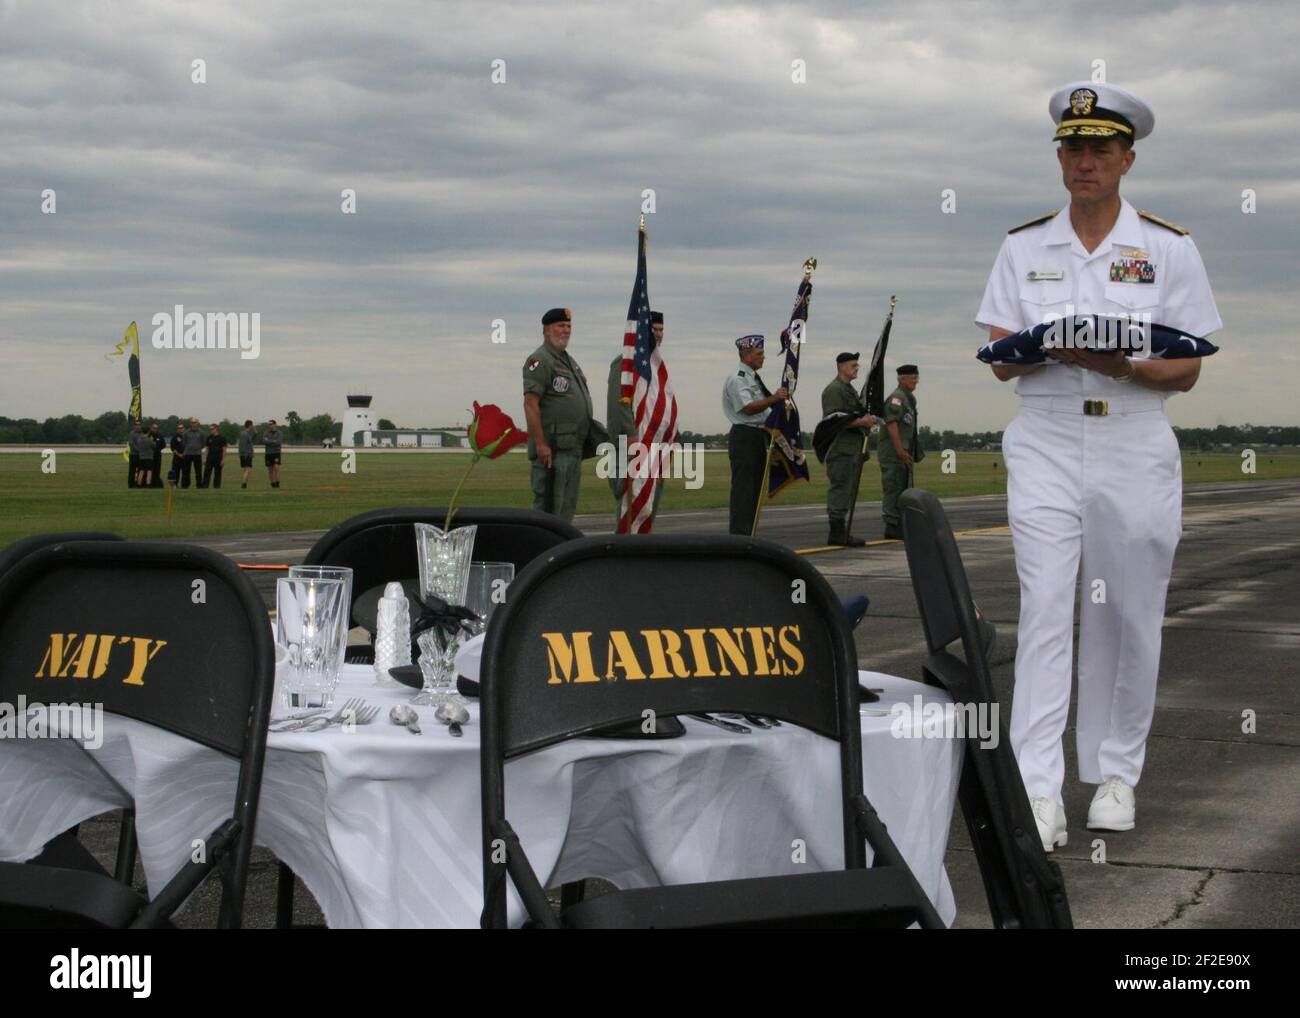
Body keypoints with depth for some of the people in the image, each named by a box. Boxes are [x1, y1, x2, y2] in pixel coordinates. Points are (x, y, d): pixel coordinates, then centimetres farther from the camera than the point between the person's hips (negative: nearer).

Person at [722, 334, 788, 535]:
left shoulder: (754, 378, 18)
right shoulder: (737, 379, -11)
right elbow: (748, 407, -21)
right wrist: (773, 399, -25)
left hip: (759, 436, 10)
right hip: (744, 437, -10)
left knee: (755, 488, 11)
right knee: (743, 488, -11)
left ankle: (748, 534, 15)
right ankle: (738, 534, -12)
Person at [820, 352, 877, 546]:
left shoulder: (851, 390, 21)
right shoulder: (833, 390, -11)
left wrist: (866, 421, 11)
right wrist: (860, 422, -19)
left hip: (852, 448, 10)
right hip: (840, 449, -10)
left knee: (846, 492, 11)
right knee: (840, 488, -10)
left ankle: (842, 532, 15)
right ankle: (837, 533, -10)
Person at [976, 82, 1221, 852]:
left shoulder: (1168, 248, 3)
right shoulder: (1025, 246, 8)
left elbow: (1187, 371, 0)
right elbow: (1002, 361, 5)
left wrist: (1124, 366, -19)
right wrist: (1048, 348, -17)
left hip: (1135, 447, 0)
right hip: (1046, 446, 0)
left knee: (1128, 617, 4)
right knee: (1045, 609, -10)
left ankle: (1115, 774, 19)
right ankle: (1038, 791, -13)